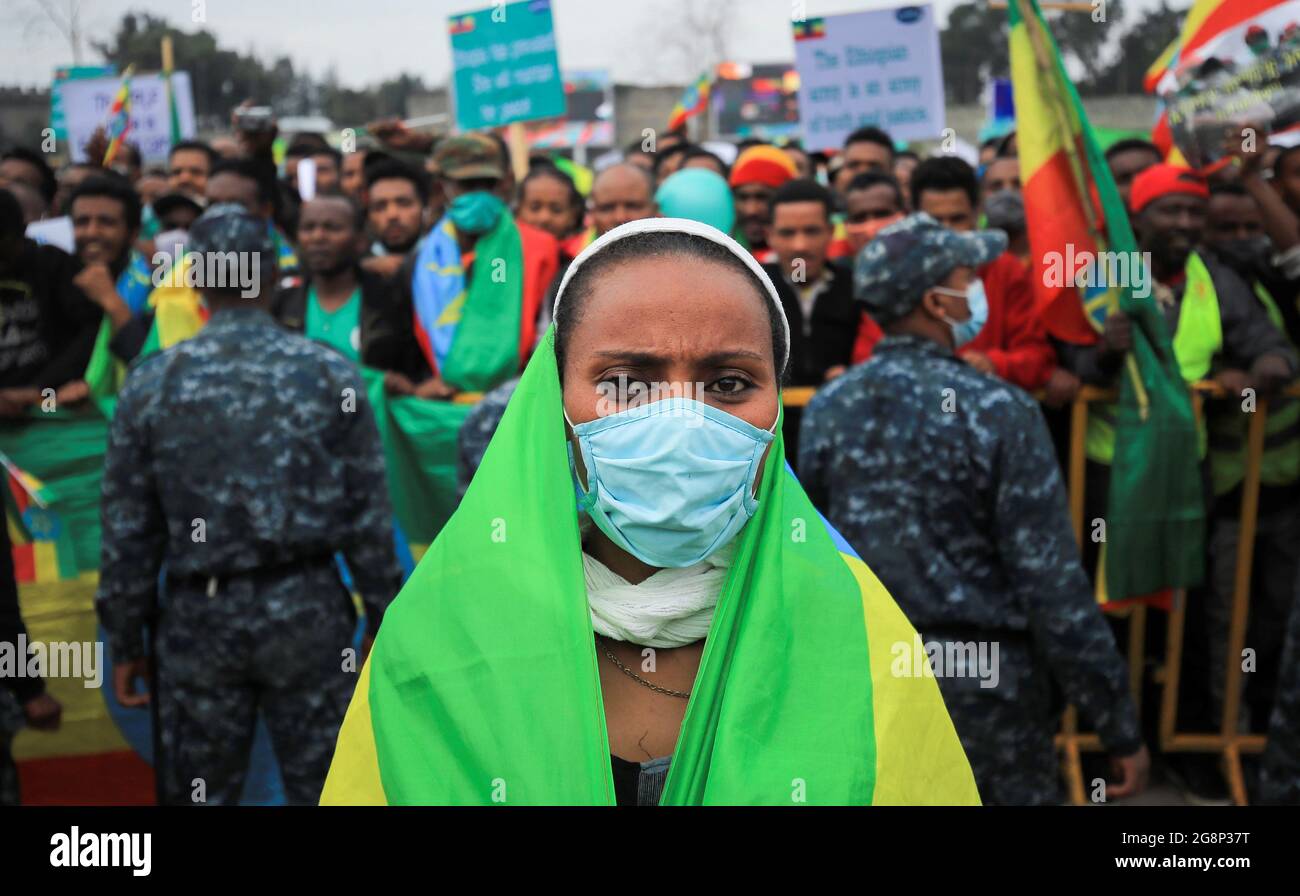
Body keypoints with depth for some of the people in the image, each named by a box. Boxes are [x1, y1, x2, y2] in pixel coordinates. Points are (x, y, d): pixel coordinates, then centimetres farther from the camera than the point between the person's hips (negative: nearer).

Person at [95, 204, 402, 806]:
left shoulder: (151, 383, -2)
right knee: (321, 789, 8)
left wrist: (125, 643, 9)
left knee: (199, 795, 10)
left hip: (199, 617, 1)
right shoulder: (329, 373, -3)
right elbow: (369, 514, -2)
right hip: (307, 606, 0)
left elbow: (127, 531, 0)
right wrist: (382, 620, 7)